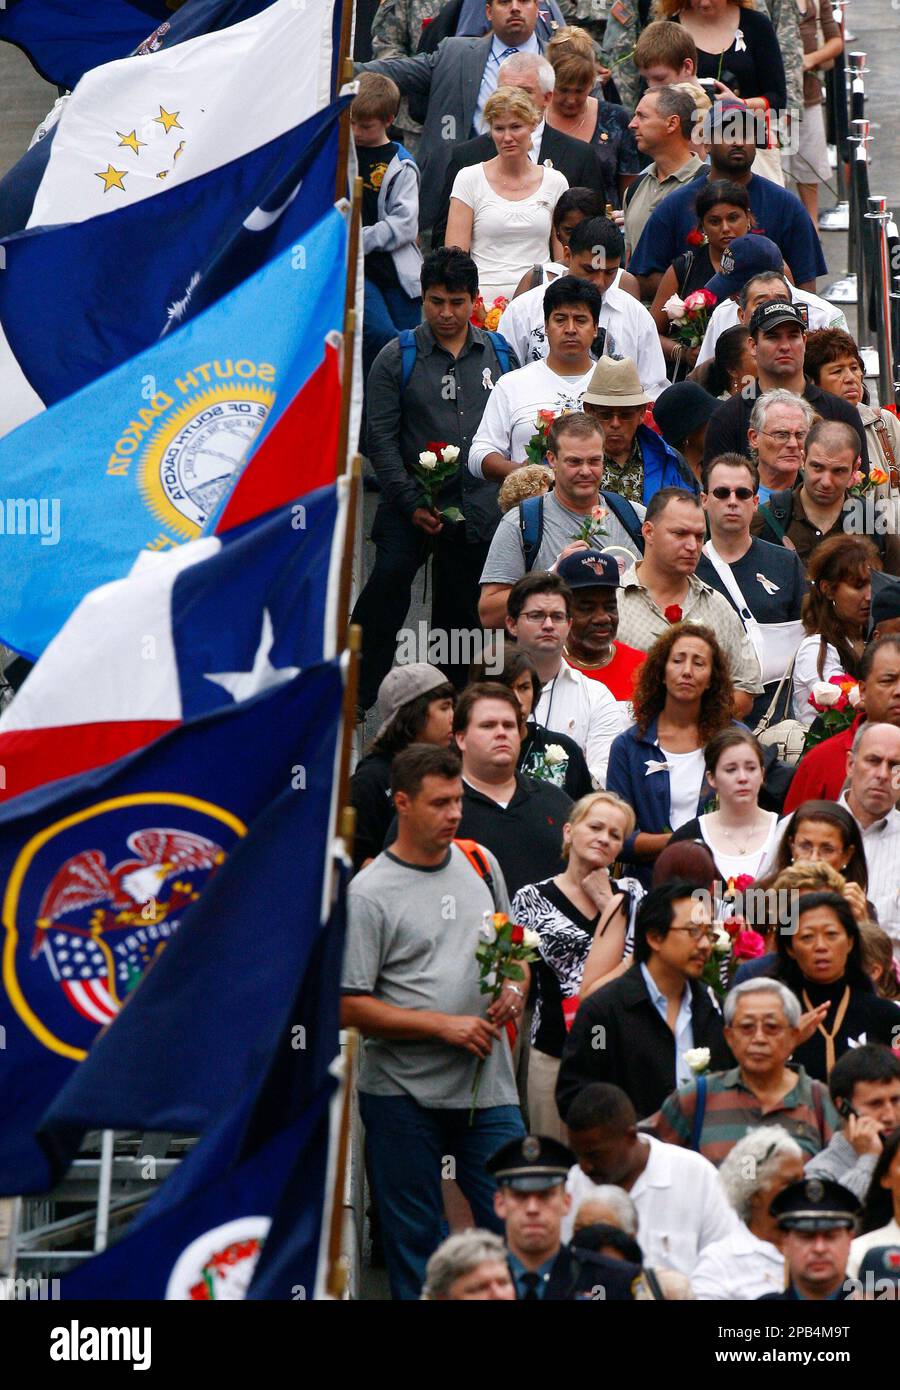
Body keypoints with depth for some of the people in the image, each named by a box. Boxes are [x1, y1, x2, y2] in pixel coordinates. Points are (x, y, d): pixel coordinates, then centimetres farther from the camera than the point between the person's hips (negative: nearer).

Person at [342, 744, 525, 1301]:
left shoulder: (480, 863, 9)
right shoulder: (368, 894, -8)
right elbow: (351, 1005, -11)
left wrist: (514, 988, 1)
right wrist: (445, 1026, -15)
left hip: (488, 1085, 4)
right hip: (404, 1093, -4)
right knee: (414, 1239, 5)